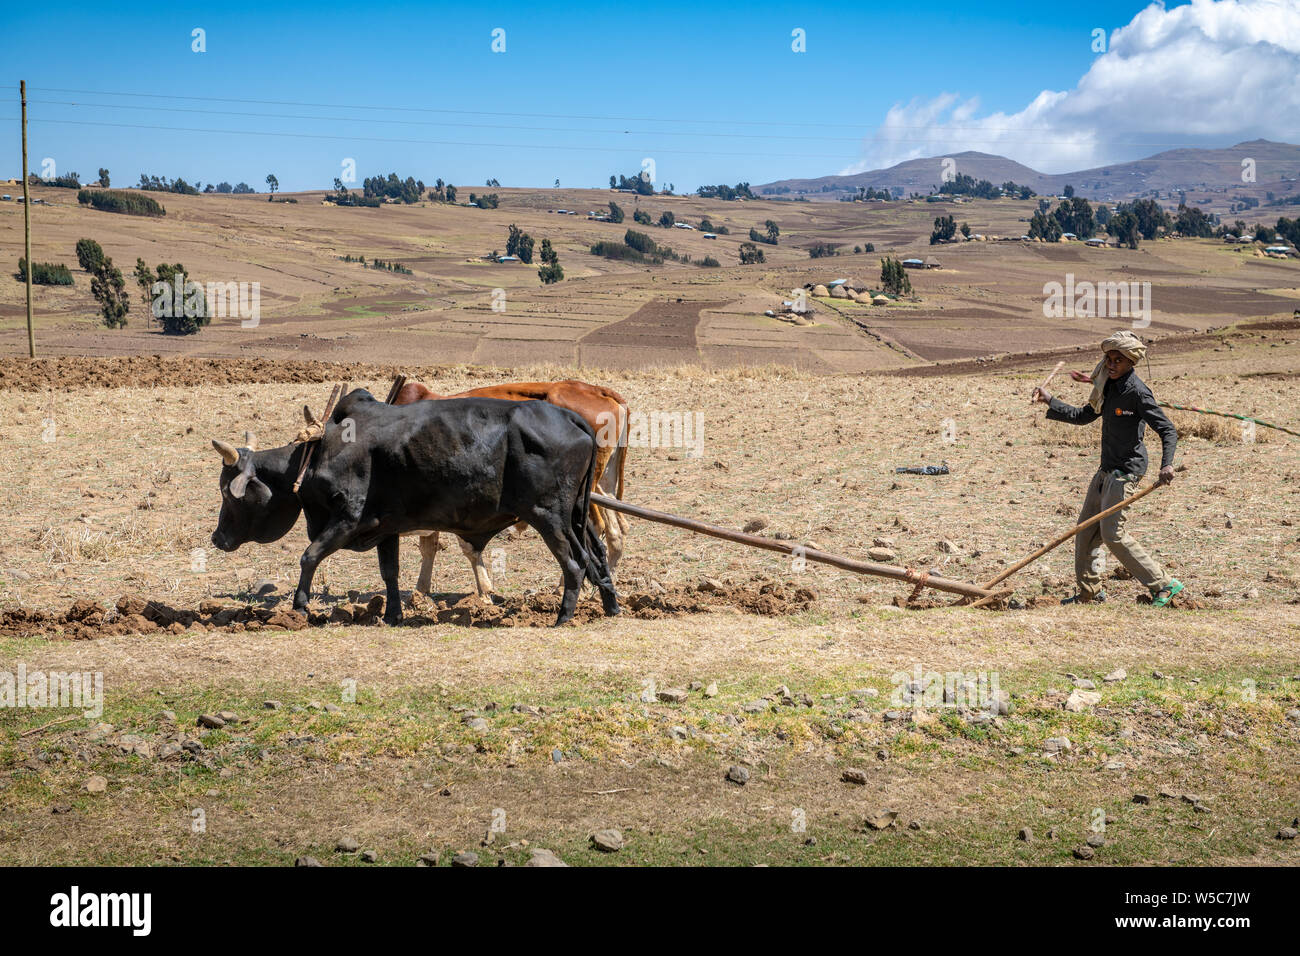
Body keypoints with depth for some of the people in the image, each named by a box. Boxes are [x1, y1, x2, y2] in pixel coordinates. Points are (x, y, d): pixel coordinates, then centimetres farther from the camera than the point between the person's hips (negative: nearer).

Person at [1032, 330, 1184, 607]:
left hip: (1127, 468, -9)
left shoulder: (1137, 392, -16)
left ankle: (1164, 585, -5)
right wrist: (1050, 401, 19)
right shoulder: (1109, 388, 11)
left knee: (1112, 533, -13)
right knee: (1087, 528, 12)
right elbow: (1083, 416, 24)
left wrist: (1167, 463, -35)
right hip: (1108, 468, 9)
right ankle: (1089, 592, 23)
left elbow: (1167, 429, -21)